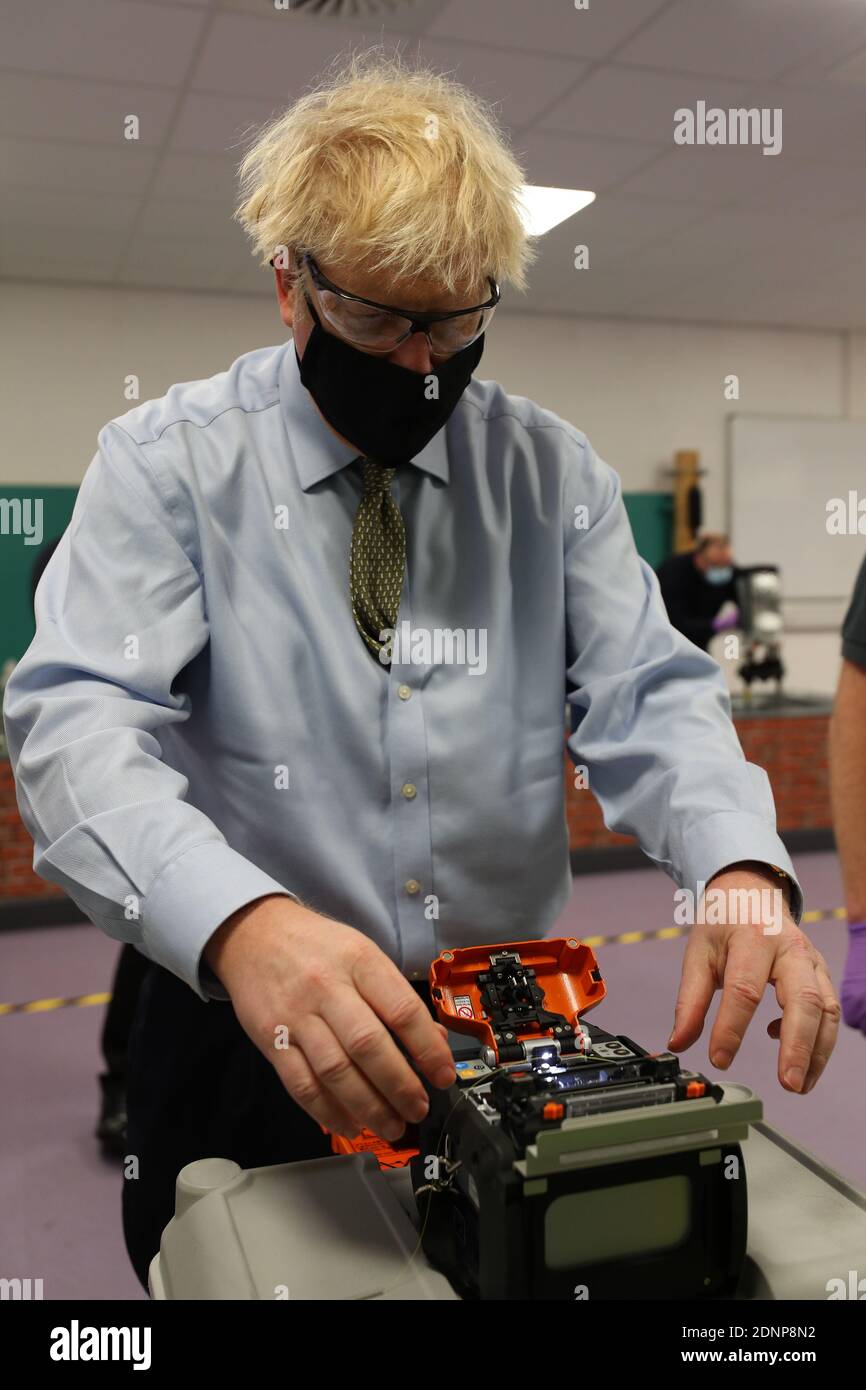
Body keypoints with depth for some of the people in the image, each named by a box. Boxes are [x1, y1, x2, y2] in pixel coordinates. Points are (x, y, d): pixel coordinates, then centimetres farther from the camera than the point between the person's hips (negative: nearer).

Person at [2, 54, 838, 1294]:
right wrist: (241, 922, -39)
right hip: (253, 1034, -2)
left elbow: (645, 696, -6)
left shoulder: (556, 470, 0)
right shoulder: (166, 464, -8)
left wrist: (742, 866, -28)